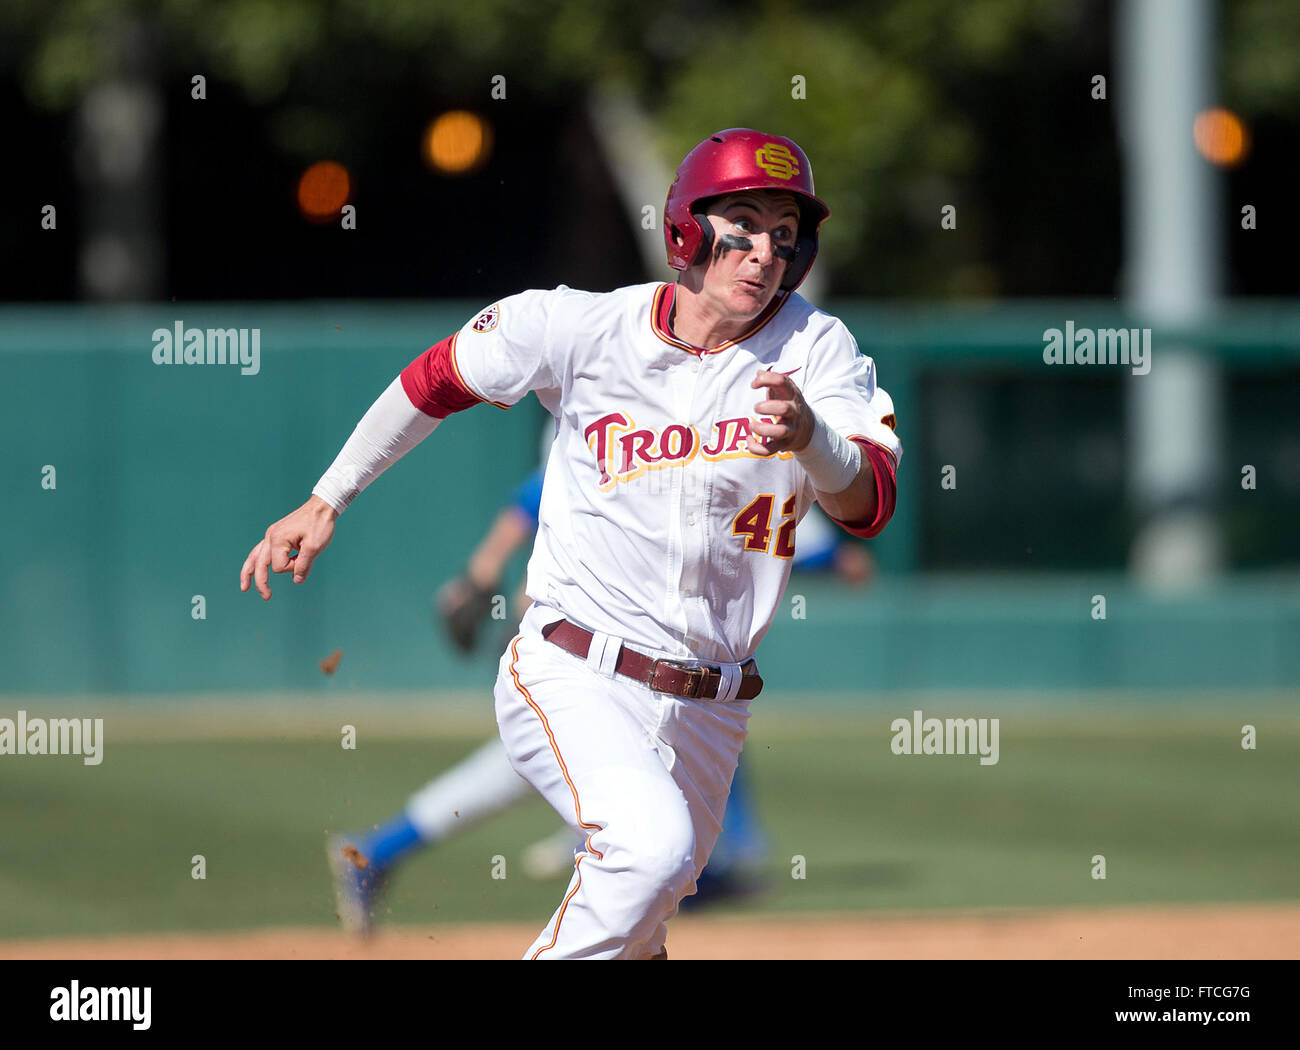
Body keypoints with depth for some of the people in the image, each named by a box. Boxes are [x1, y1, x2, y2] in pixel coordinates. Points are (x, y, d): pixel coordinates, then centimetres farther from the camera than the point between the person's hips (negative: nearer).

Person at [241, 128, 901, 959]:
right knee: (653, 846, -30)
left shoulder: (816, 348, -3)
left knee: (636, 936, 17)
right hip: (570, 682, -3)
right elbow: (437, 380, 11)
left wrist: (811, 437, -38)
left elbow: (872, 502, -17)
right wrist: (326, 503, 13)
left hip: (707, 716, 4)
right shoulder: (584, 329, -5)